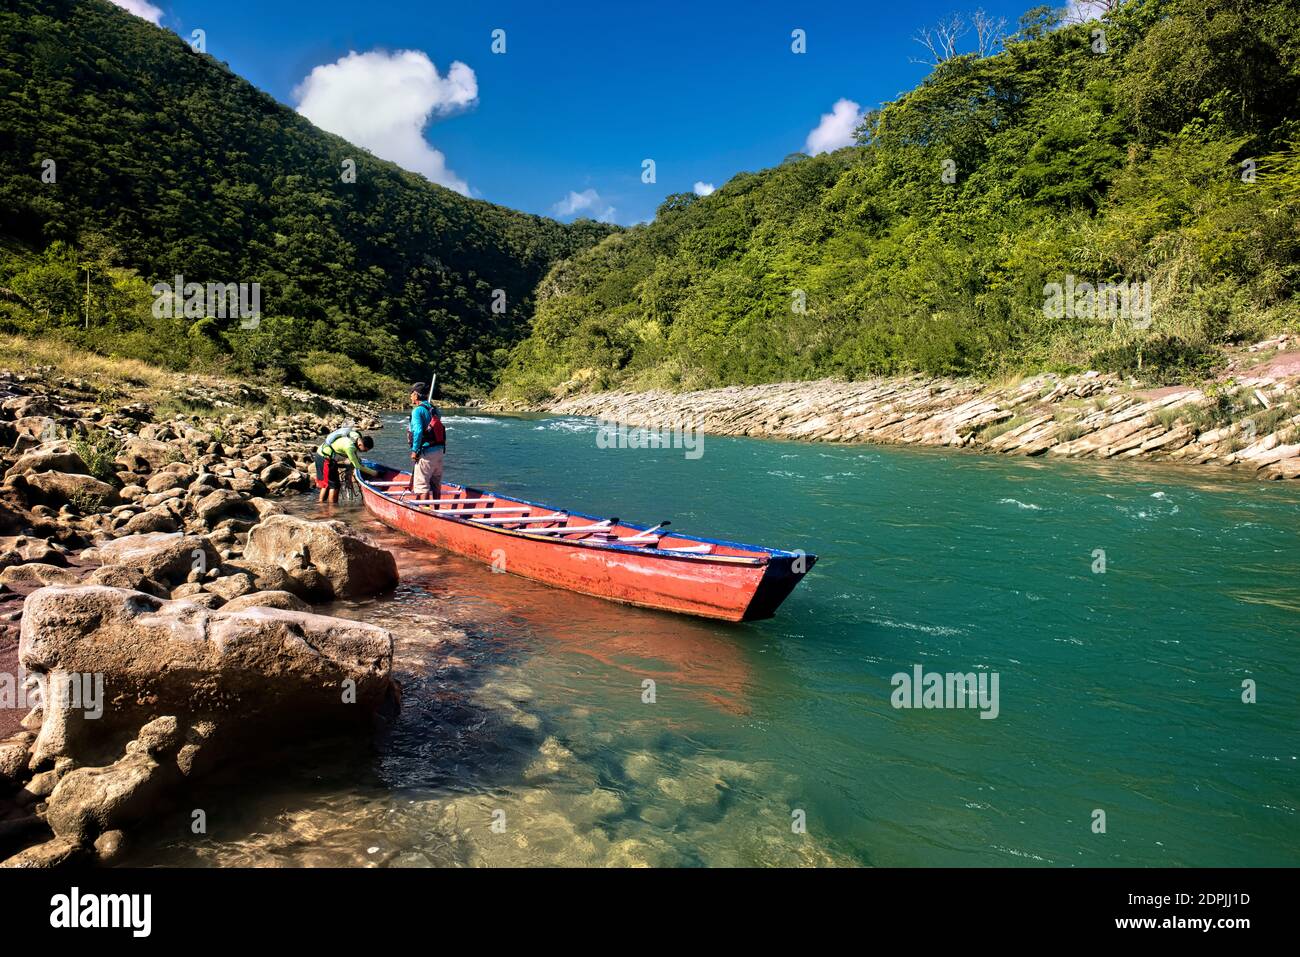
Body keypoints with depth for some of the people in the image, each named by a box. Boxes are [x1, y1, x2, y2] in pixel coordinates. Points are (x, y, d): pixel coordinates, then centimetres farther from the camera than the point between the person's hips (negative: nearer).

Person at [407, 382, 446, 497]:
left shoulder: (417, 410, -10)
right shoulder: (434, 409, 13)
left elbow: (418, 431, -21)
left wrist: (414, 451, -15)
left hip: (426, 452, -8)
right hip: (439, 450, 8)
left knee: (422, 484, -2)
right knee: (436, 485, 16)